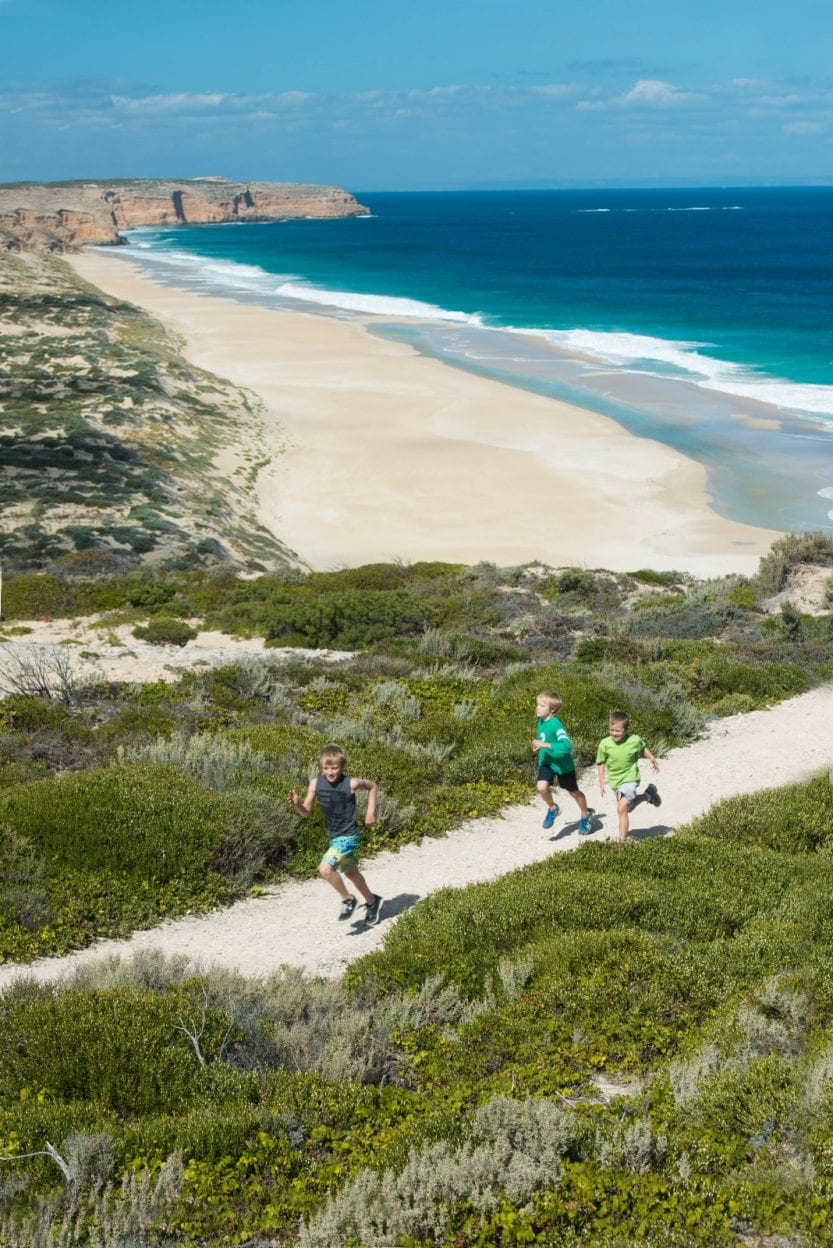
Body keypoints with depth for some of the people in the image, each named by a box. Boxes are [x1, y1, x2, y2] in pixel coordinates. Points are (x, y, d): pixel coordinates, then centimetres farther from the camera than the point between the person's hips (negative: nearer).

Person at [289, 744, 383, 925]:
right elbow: (306, 810, -3)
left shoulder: (351, 784, -19)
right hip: (333, 837, 6)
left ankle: (347, 899, 2)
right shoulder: (316, 783, -10)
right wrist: (296, 804, -24)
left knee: (325, 869, -22)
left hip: (348, 836, -6)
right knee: (351, 873, 23)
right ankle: (372, 901, 46)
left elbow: (372, 785, 1)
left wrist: (371, 813, -3)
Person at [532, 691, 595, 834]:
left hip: (563, 763, -5)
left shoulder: (556, 724, -28)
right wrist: (538, 746, 2)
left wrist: (545, 745, -40)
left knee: (573, 792, 14)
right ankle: (552, 808, 10)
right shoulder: (541, 721, -4)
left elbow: (566, 746, -38)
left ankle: (586, 815, 40)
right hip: (546, 762, 5)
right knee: (541, 787, -19)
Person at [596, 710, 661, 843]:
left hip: (630, 779, -4)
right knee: (628, 808, 25)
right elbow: (601, 762, -3)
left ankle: (622, 841, -11)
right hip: (615, 781, 4)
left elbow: (643, 748, 7)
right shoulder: (605, 744, -18)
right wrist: (601, 780, -8)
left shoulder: (635, 740, -19)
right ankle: (648, 796, 52)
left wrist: (653, 759, 8)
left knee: (622, 808, -23)